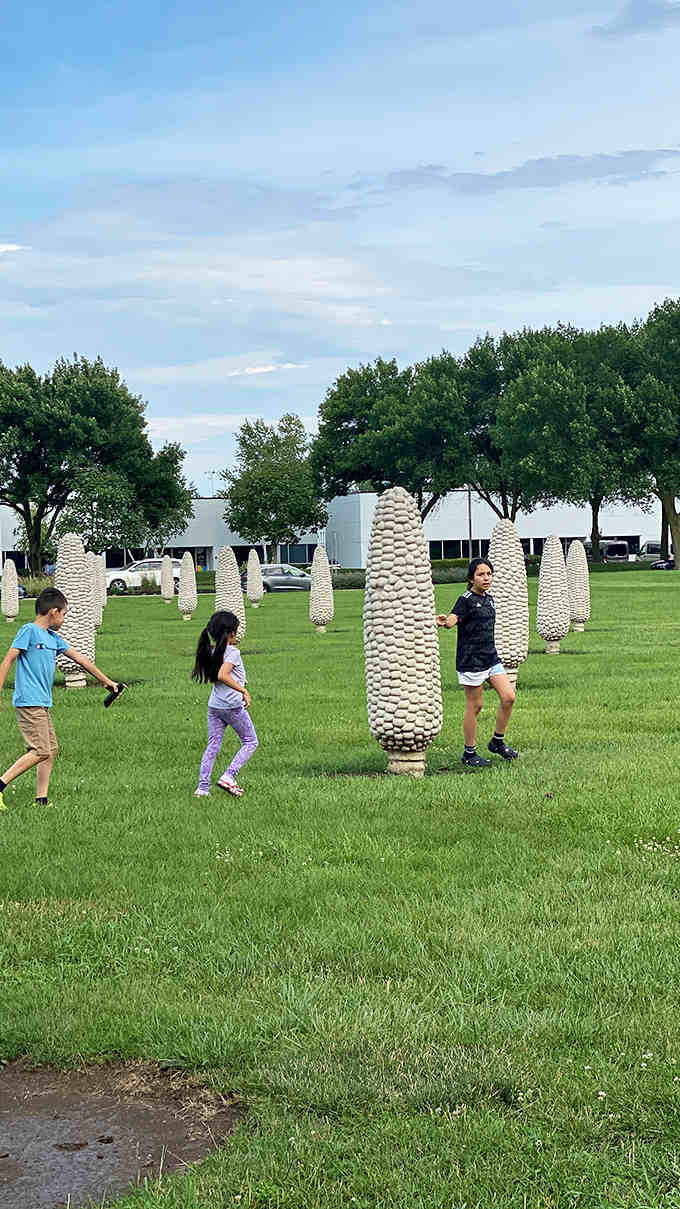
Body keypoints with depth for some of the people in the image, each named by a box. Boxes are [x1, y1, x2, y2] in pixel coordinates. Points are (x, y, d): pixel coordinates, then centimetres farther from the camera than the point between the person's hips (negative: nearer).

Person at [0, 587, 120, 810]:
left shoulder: (53, 638, 17)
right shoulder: (29, 631, -7)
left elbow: (80, 658, 23)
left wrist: (106, 681, 30)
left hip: (42, 704, 9)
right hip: (29, 702, -9)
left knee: (51, 749, 8)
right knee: (40, 751, -13)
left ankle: (42, 799, 11)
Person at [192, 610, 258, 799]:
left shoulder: (212, 651, 7)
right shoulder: (233, 652, -14)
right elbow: (222, 675, -27)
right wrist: (244, 691, -26)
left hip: (214, 705, 7)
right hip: (233, 705, -7)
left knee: (212, 746, 11)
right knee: (250, 742, 9)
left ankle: (202, 787, 7)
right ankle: (229, 776, -4)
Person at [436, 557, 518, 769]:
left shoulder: (488, 599, 13)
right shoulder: (466, 600, -11)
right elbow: (453, 619, -29)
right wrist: (444, 622, -51)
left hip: (491, 658, 7)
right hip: (471, 660, -7)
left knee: (508, 697, 0)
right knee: (474, 705, 0)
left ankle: (498, 742, 18)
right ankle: (469, 753, 12)